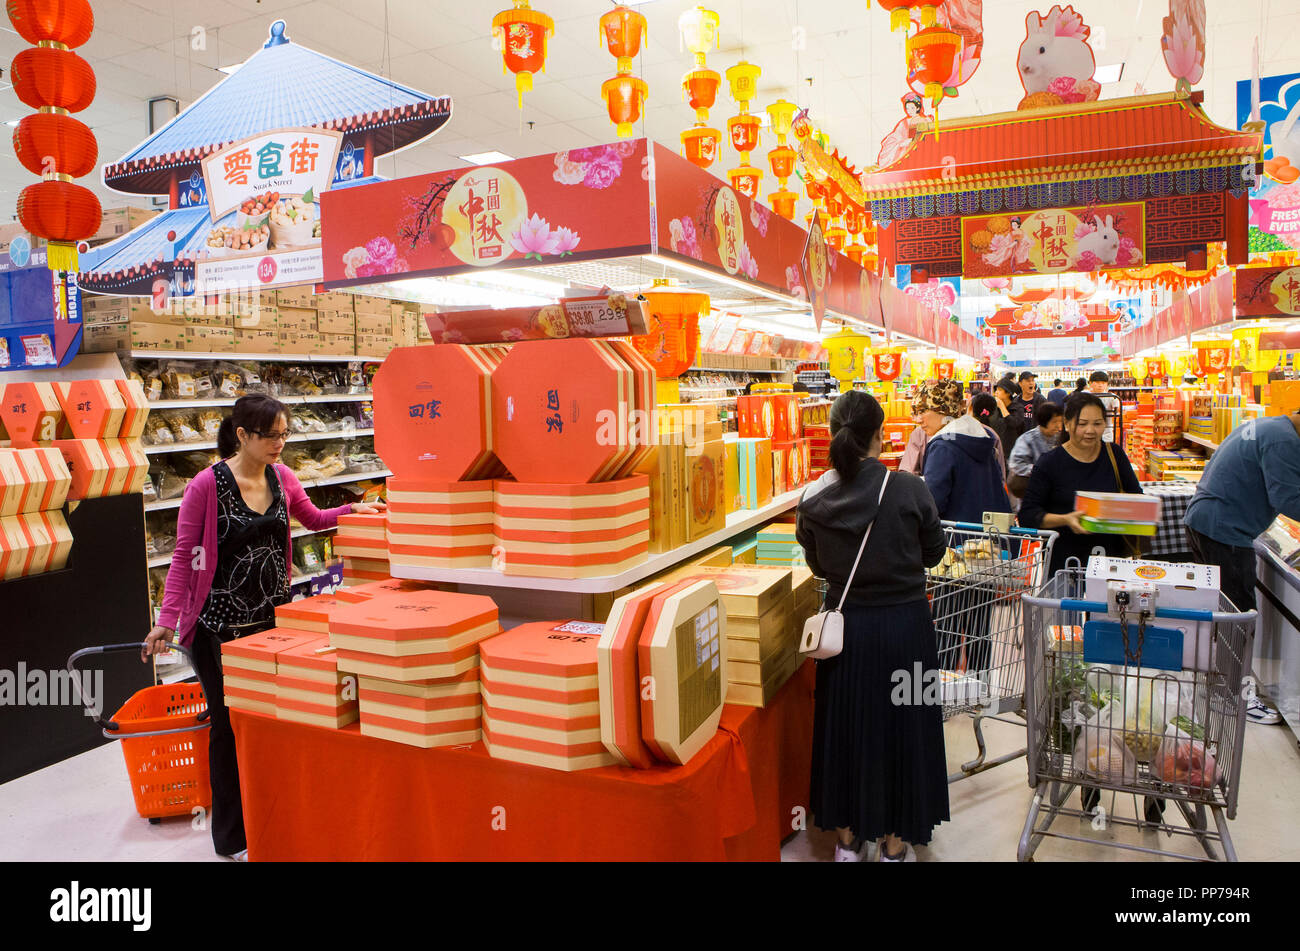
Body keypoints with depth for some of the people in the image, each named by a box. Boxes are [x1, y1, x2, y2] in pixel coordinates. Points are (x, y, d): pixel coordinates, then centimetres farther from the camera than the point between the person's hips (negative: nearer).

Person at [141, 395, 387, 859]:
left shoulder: (281, 477, 2)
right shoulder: (207, 485, -14)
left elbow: (313, 518, 18)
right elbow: (183, 556, -9)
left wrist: (353, 509, 1)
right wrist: (167, 620, -15)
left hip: (271, 617, 5)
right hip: (219, 624, -5)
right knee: (229, 725, 7)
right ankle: (231, 837, 24)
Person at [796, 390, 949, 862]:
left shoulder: (814, 498, -10)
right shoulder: (908, 489, -17)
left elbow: (817, 564, 3)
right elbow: (933, 553, -2)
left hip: (845, 622, 2)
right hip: (903, 623, -2)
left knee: (844, 721, 16)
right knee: (899, 723, 13)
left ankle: (847, 835, 31)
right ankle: (893, 842, 28)